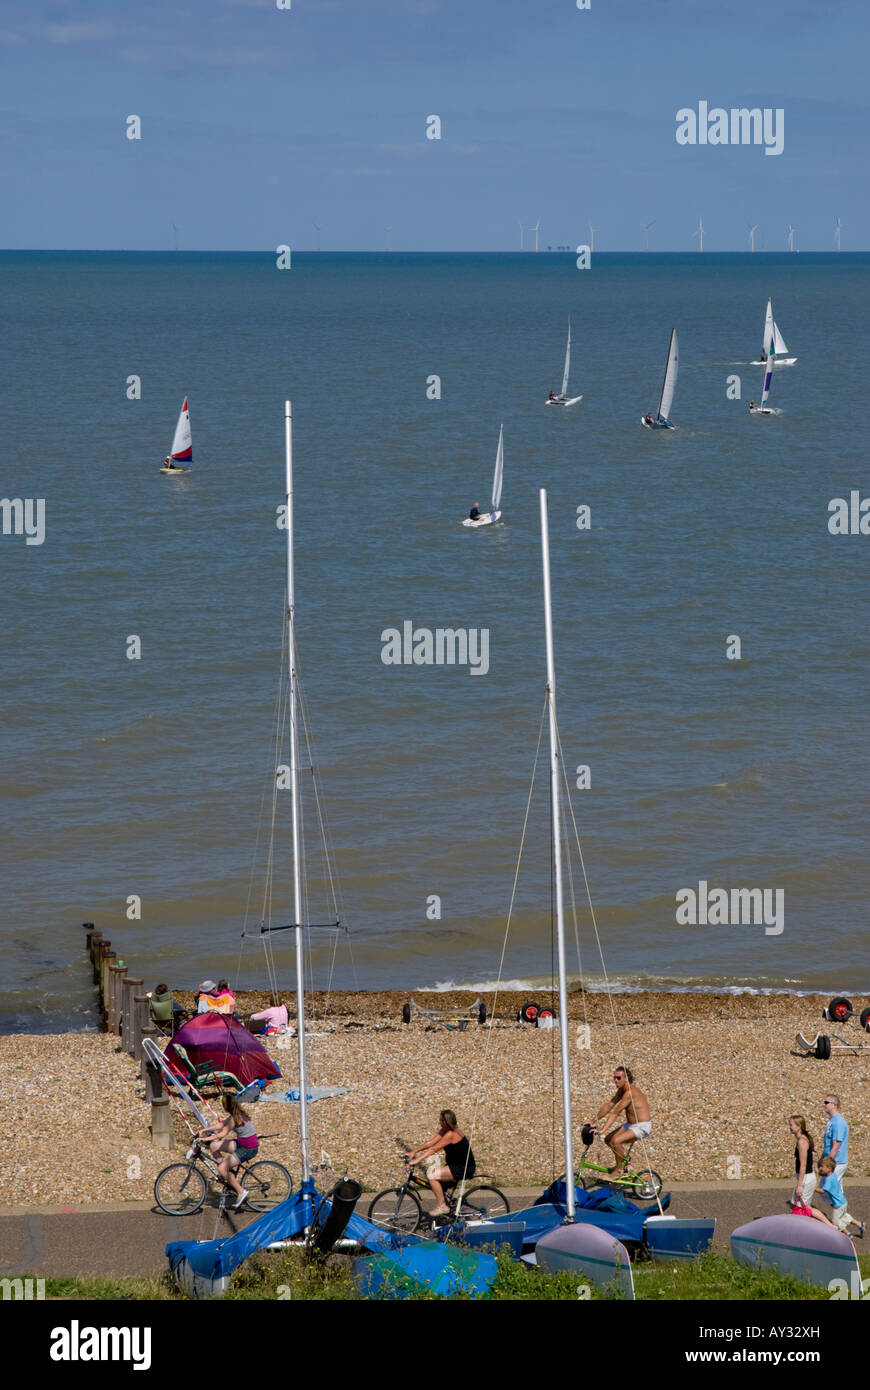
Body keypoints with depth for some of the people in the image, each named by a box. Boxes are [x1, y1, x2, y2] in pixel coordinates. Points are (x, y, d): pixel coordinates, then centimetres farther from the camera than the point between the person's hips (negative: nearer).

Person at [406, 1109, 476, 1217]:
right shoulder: (444, 1131, 7)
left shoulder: (451, 1134, -22)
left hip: (464, 1169, -10)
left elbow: (433, 1149, -24)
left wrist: (417, 1160, -25)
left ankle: (442, 1206, -12)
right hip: (455, 1165, 10)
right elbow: (430, 1143, 9)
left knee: (432, 1175, -19)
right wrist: (414, 1152, 2)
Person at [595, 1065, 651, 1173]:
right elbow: (608, 1105, 9)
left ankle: (620, 1167, -6)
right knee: (608, 1139, 8)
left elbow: (615, 1112, -29)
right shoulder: (621, 1090, 6)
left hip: (642, 1127, -10)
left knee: (615, 1141, -26)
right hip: (630, 1124, 10)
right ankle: (623, 1162, 23)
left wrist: (603, 1129, -32)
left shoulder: (630, 1092, -24)